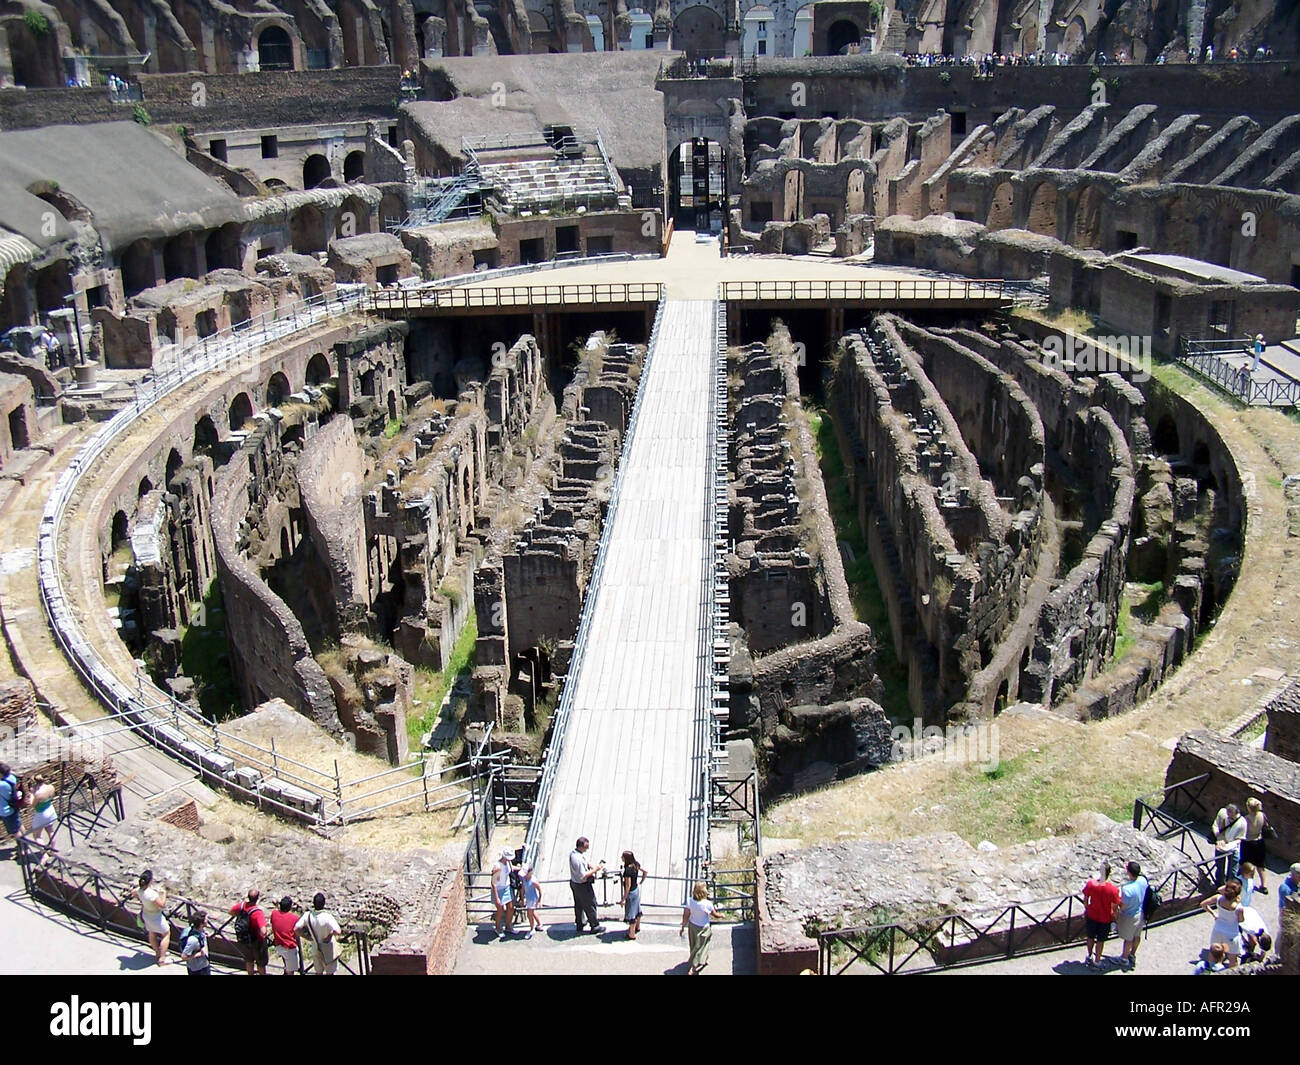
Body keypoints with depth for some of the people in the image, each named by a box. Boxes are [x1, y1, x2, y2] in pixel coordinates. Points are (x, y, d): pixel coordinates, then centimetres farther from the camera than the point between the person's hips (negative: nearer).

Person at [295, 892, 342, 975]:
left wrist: (308, 937, -2)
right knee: (330, 973, 13)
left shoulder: (308, 915, -14)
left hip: (315, 949, 4)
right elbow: (337, 932, -40)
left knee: (319, 972, 22)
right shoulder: (327, 916, -29)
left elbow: (296, 929, -12)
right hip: (328, 950, -4)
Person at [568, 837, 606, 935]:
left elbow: (585, 861, 12)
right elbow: (583, 876, -29)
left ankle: (579, 925, 40)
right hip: (582, 886, -9)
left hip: (574, 883, 9)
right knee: (590, 906, 10)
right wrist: (595, 870, -24)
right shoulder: (577, 859, -36)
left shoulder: (573, 852, -6)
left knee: (578, 905, 24)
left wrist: (590, 865, -5)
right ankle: (595, 926, 25)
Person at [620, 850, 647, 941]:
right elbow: (644, 872, 9)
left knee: (630, 913, 6)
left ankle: (632, 935, 17)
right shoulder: (635, 865, -6)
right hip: (637, 889, 9)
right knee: (637, 910, 26)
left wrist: (624, 898, -21)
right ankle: (637, 927, 46)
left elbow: (628, 886, -28)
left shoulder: (628, 869, -30)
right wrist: (641, 882, 17)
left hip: (631, 892, -9)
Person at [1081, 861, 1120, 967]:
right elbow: (1115, 906, -16)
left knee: (1091, 937, 26)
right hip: (1105, 918, -2)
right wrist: (1115, 917, 3)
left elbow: (1085, 899, -7)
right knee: (1101, 940, 21)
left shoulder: (1091, 884, -22)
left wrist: (1086, 910, 13)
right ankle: (1097, 961, 37)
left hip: (1092, 915, 2)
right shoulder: (1113, 888, -28)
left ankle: (1089, 956, 46)